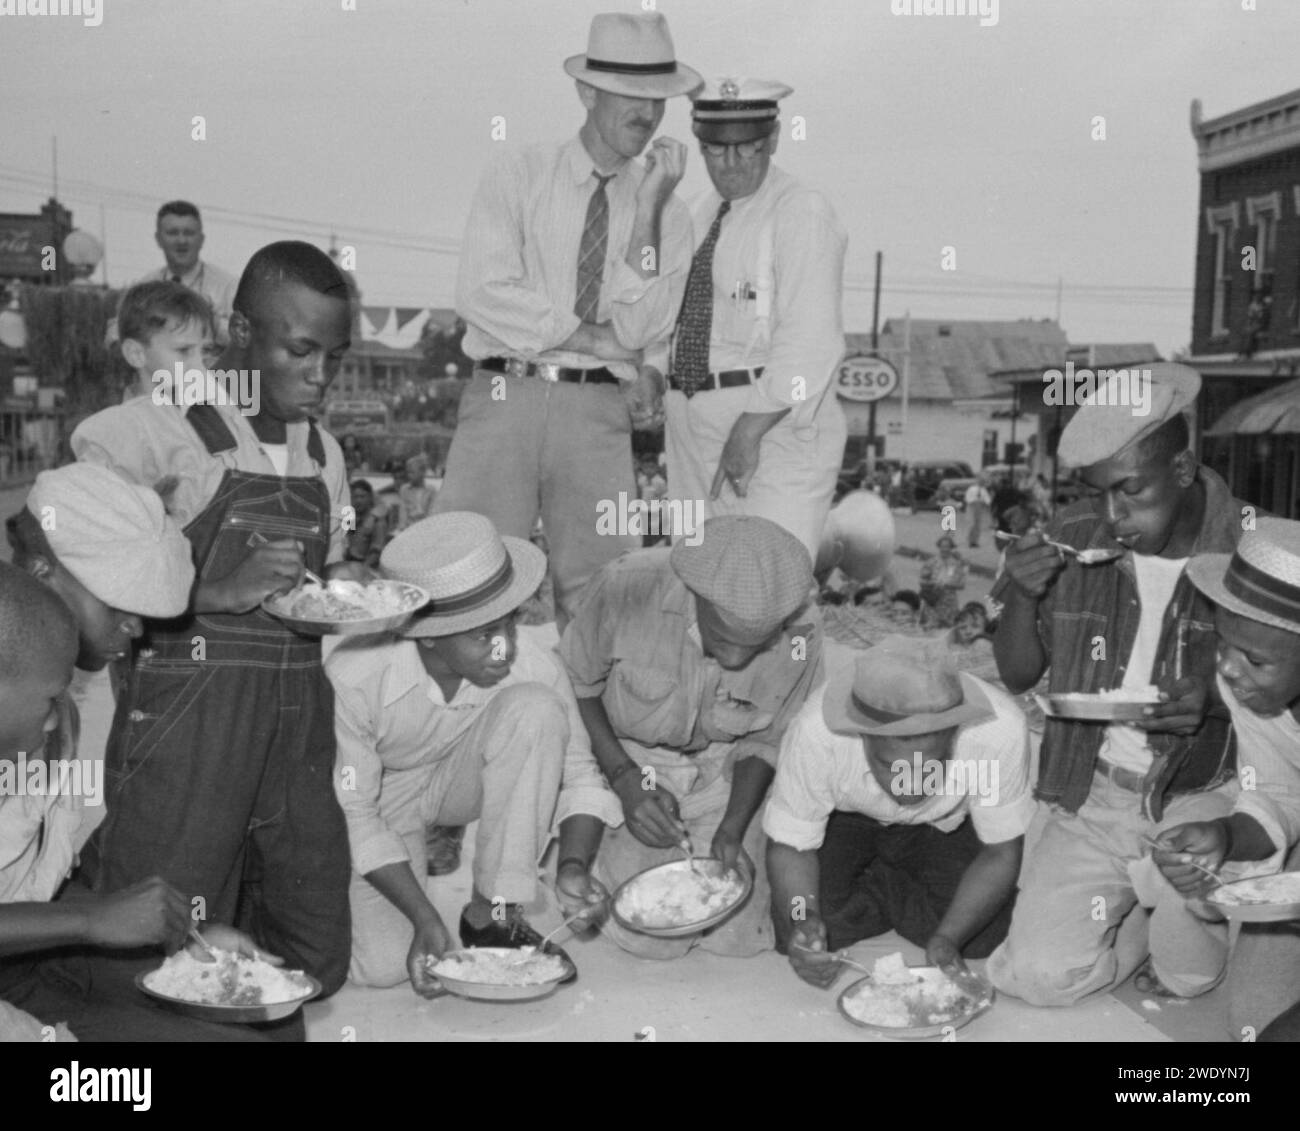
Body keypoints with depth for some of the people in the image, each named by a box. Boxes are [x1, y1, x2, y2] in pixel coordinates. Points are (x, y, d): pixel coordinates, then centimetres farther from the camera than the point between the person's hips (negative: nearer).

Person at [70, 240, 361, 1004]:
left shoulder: (326, 455, 13)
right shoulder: (155, 432, -7)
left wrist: (345, 589, 1)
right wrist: (219, 592, -20)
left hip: (299, 721, 6)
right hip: (187, 719, -6)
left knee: (315, 958, 11)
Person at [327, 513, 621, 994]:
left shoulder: (531, 662, -27)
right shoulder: (354, 676, -33)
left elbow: (579, 775, -12)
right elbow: (352, 815, -22)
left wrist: (573, 864, -30)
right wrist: (425, 918, -28)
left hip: (463, 776, 2)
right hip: (383, 797, -2)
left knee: (535, 708, -29)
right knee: (383, 966, -20)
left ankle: (494, 914, -15)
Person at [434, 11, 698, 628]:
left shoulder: (668, 212, 10)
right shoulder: (519, 175, 5)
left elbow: (638, 328, -5)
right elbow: (483, 296, -8)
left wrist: (648, 205, -10)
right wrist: (594, 338, -7)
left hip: (597, 414, 2)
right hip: (507, 397, -2)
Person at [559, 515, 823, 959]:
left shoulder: (800, 634, -23)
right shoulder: (626, 589, -31)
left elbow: (765, 742, -5)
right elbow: (575, 683, -13)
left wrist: (732, 831, -17)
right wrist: (625, 780, -21)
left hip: (721, 772, 2)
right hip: (624, 756, -1)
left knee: (740, 935, -7)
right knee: (651, 934, -12)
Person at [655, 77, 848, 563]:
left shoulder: (803, 213, -10)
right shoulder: (704, 212, 15)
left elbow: (808, 344, -19)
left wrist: (750, 431, -22)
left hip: (776, 422, -8)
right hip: (691, 421, 8)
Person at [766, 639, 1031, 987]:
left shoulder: (1000, 730, -37)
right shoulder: (816, 731, -38)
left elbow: (1001, 854, -21)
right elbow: (790, 846, -21)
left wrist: (947, 938, -35)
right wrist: (802, 922, -41)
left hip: (944, 825, 1)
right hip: (845, 819, 0)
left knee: (981, 935, -21)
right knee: (793, 933, -20)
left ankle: (879, 890, 6)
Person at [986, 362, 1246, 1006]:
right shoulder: (1074, 539, -5)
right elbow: (1018, 677, 3)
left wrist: (1215, 697, -27)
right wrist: (1021, 597, -17)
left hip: (1199, 802, -2)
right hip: (1093, 796, 3)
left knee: (1189, 973, -17)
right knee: (1037, 975, -8)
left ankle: (1179, 923, 20)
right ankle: (1145, 915, 22)